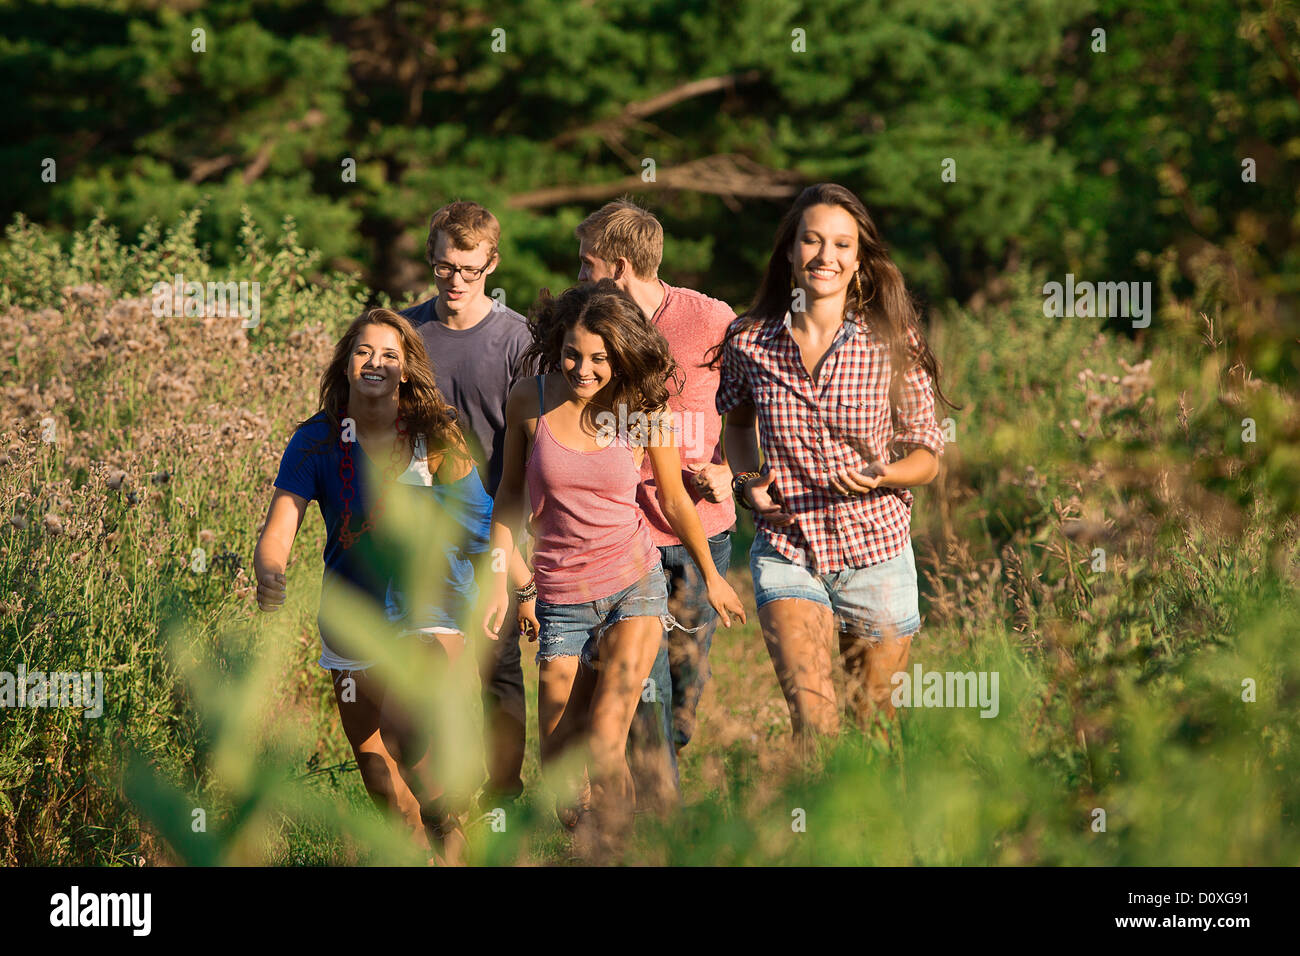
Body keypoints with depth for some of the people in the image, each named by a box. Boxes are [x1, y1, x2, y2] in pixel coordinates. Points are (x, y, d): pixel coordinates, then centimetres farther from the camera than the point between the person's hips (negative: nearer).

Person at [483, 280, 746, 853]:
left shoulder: (643, 410, -8)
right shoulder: (530, 401, -6)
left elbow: (674, 500, 7)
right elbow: (510, 494, 7)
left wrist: (711, 575, 18)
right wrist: (502, 582, 4)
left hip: (634, 585, -1)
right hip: (560, 599, 2)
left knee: (604, 740, -16)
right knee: (560, 748, 1)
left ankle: (603, 839, 2)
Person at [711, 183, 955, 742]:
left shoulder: (892, 345, -7)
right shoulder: (749, 343, -3)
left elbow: (927, 454, 0)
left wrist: (880, 476, -21)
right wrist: (748, 481, -1)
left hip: (876, 553, 0)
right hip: (787, 552, 0)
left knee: (874, 730, 12)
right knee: (813, 725, -18)